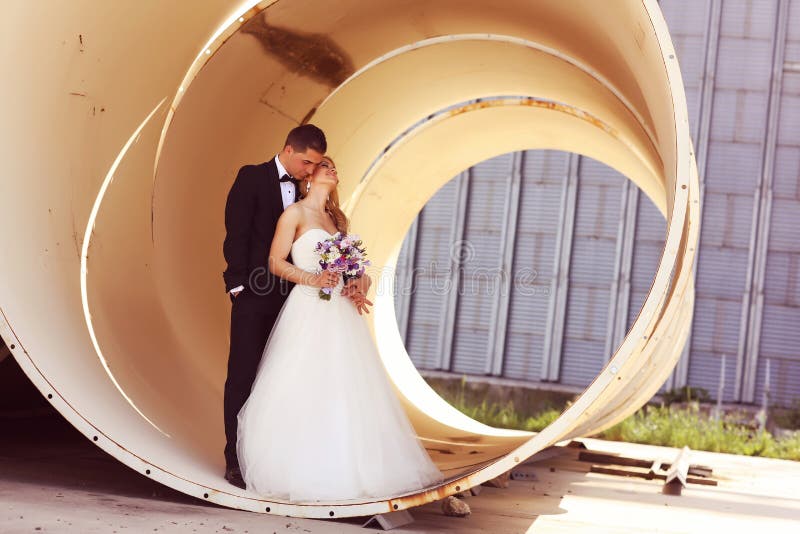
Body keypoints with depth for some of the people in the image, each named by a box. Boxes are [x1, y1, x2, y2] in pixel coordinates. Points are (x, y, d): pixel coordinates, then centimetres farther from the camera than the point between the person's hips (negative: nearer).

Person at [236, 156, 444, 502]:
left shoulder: (336, 219, 19)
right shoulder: (295, 213, 0)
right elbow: (276, 263, -4)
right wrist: (311, 279, -17)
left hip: (340, 314, 7)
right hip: (308, 311, -7)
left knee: (345, 392, 3)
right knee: (304, 393, -9)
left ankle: (343, 469, 8)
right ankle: (300, 472, -3)